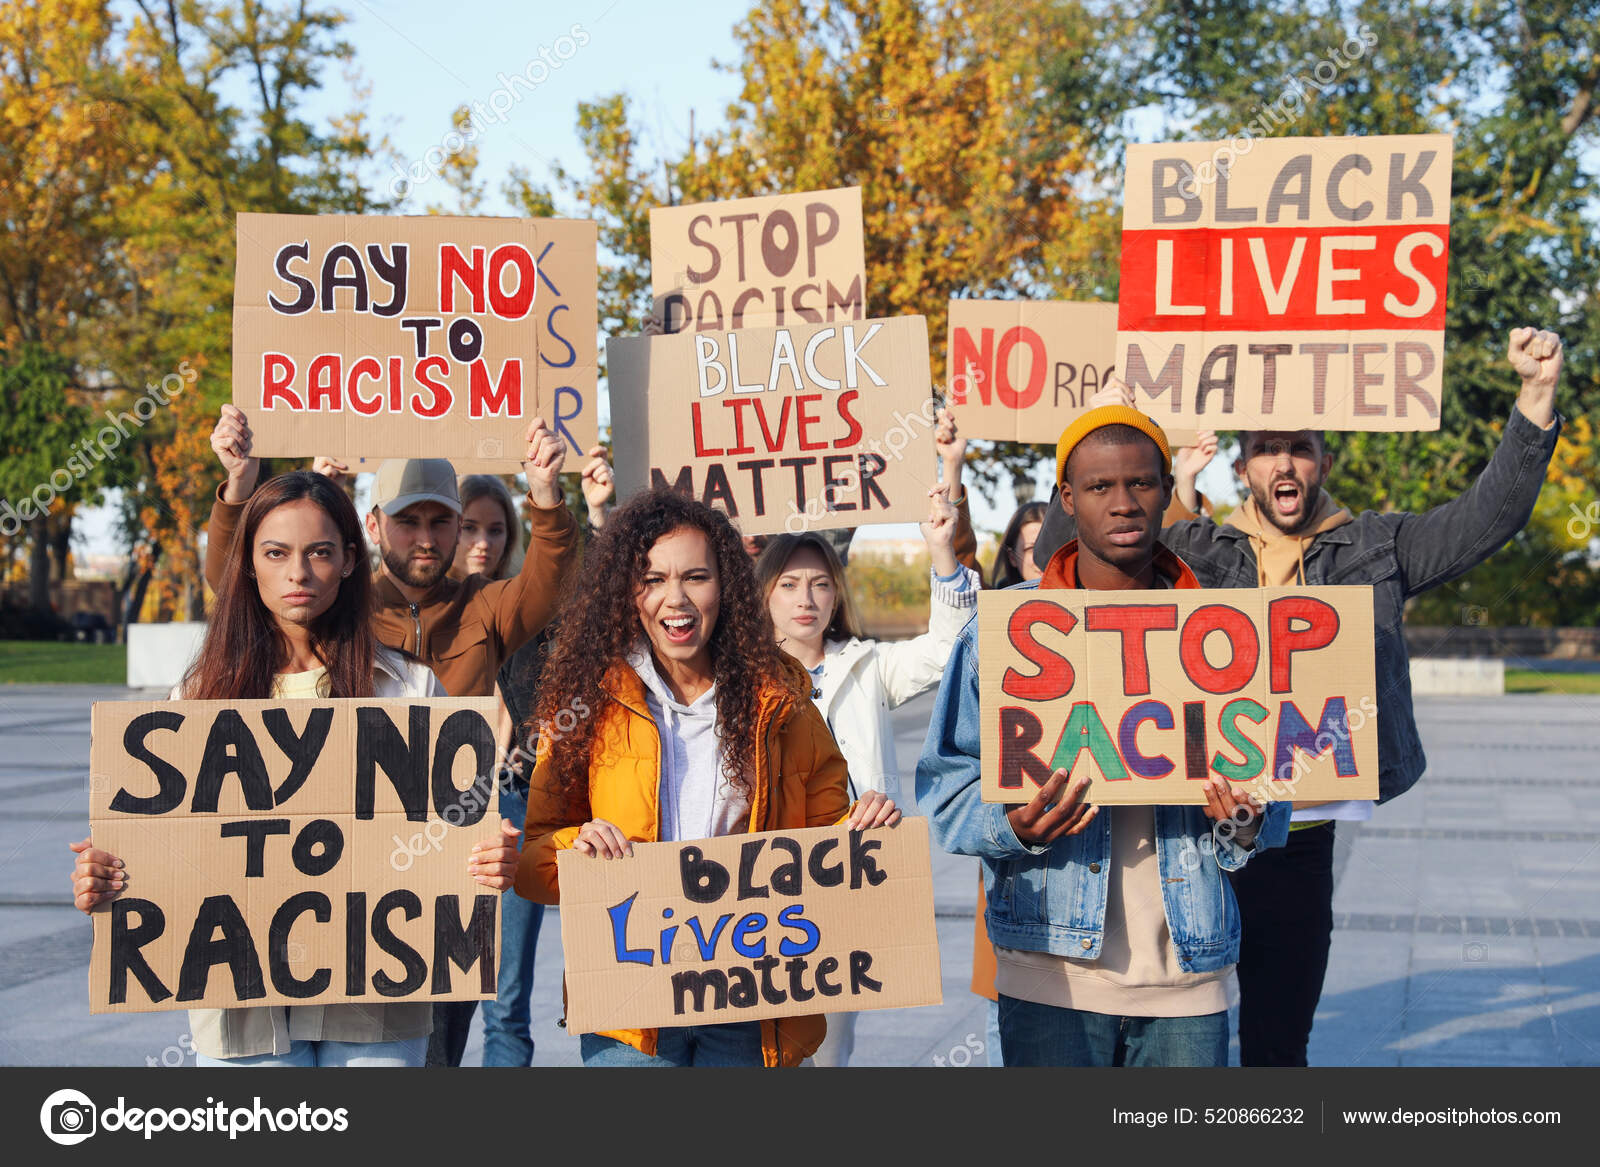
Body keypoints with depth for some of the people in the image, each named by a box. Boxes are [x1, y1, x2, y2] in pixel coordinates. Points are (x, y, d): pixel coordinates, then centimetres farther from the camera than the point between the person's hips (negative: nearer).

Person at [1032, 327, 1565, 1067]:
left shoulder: (1375, 550, 7)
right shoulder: (1190, 552, 6)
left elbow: (1488, 517, -1)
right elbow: (1061, 558, 3)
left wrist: (1536, 402, -14)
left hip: (1297, 841, 0)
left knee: (1277, 1044, 10)